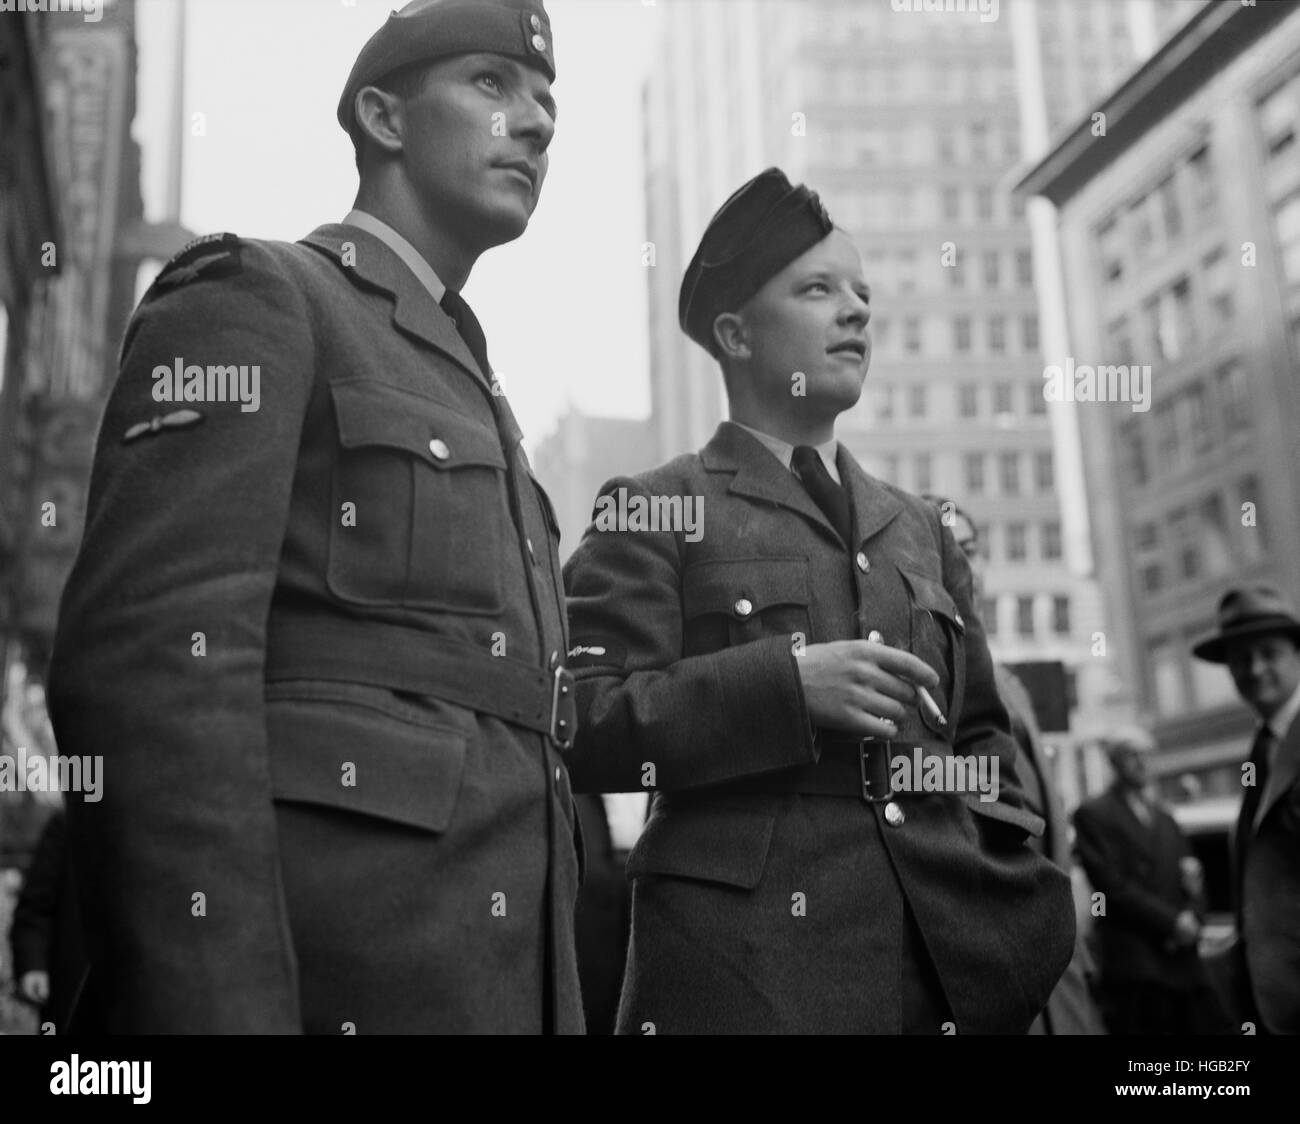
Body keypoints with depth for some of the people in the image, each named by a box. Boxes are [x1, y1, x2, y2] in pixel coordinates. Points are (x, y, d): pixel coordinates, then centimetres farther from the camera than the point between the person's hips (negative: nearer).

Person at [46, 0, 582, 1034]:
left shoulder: (472, 399, 22)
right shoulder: (251, 298, -2)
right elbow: (153, 662, -16)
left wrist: (558, 987, 16)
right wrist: (220, 1006, -23)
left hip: (500, 969, 8)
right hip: (326, 965, -8)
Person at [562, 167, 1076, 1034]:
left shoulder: (921, 528, 17)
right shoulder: (650, 513, 0)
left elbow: (979, 735, 20)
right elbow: (585, 727, -9)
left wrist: (1021, 907, 6)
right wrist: (786, 685, -19)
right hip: (746, 957, -5)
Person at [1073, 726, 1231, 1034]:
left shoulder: (1165, 818, 24)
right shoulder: (1093, 814, 1)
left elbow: (1190, 879, 21)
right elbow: (1112, 885, -7)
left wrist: (1191, 920, 0)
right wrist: (1171, 921, -10)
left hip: (1185, 961, 7)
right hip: (1136, 965, -6)